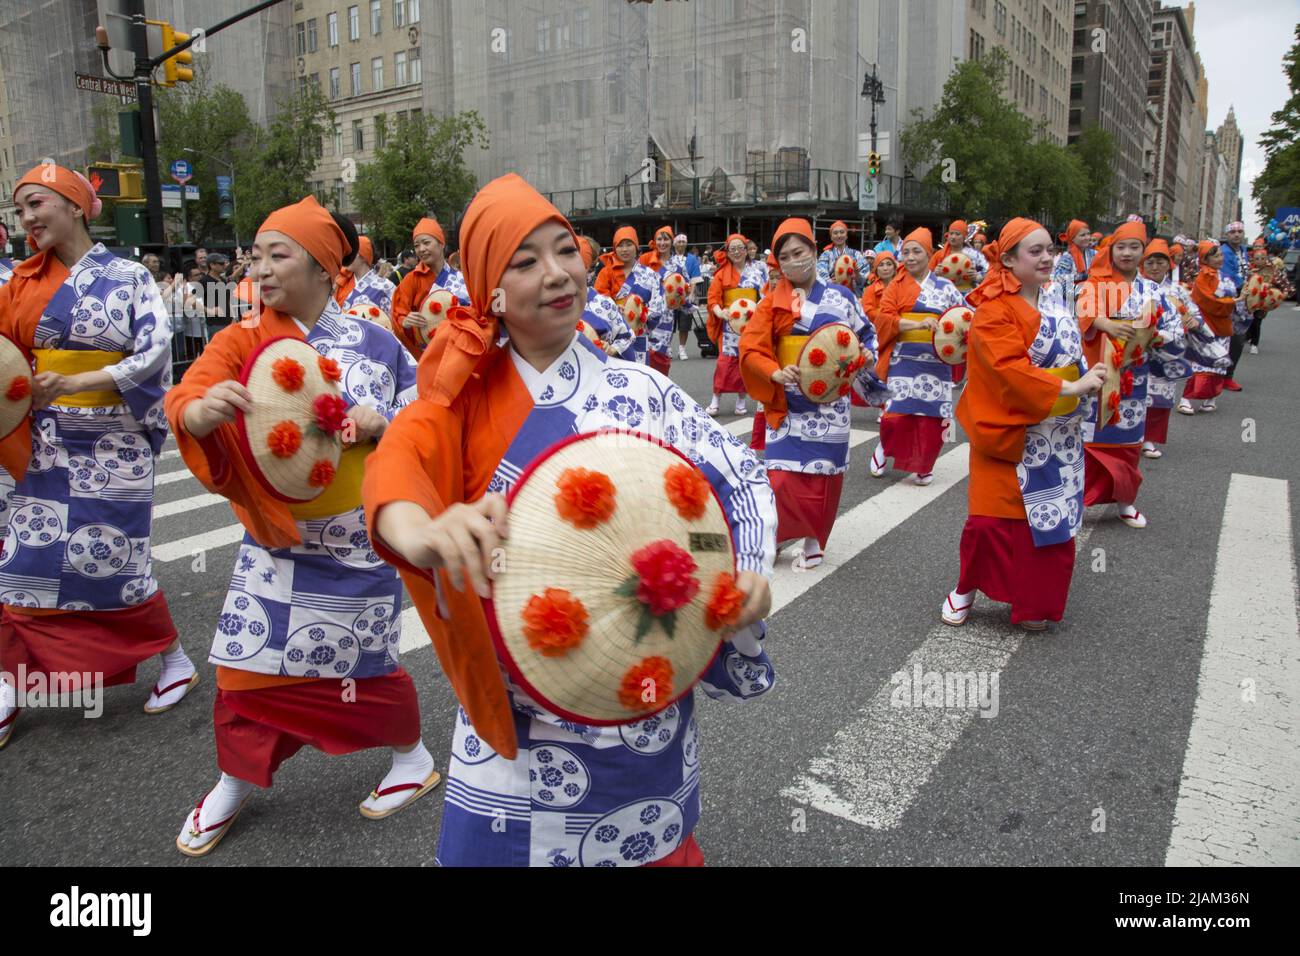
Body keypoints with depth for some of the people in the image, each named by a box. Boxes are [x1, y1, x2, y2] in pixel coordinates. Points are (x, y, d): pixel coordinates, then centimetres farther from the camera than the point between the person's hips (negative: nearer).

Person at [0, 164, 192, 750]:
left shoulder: (129, 278, -2)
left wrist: (71, 383, -19)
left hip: (111, 443, -4)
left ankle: (175, 660, 20)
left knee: (115, 560, 0)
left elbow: (154, 354, -12)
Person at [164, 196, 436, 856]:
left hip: (357, 539, -1)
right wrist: (203, 406, -44)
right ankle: (235, 781, 34)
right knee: (249, 660, 8)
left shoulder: (376, 343, -3)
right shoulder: (242, 341, -4)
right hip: (274, 536, 2)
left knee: (365, 660, 9)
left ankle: (413, 757, 36)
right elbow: (183, 403, -20)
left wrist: (379, 423, -19)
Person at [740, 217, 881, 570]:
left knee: (824, 473, 5)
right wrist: (775, 372, -23)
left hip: (830, 401, 1)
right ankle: (770, 536, 12)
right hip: (787, 403, -1)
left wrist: (868, 356, -4)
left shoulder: (842, 296, 4)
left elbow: (868, 335, 17)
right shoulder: (773, 302, 0)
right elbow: (750, 348, -6)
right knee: (782, 475, -8)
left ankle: (813, 541, 22)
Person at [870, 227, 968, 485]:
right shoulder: (896, 286, 5)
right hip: (904, 358, -1)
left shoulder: (946, 287, 9)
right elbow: (884, 318, -7)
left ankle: (922, 465, 18)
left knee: (931, 414, 0)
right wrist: (918, 324, -20)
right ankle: (884, 448, 24)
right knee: (897, 411, -6)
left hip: (935, 360, 1)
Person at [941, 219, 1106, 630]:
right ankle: (966, 589, 18)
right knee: (992, 519, -5)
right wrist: (1068, 388, -26)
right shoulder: (993, 311, -14)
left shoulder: (1056, 305, 11)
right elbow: (1010, 369, -25)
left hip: (1058, 436, 7)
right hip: (1011, 433, -7)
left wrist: (1088, 378, 4)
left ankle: (1033, 603, 24)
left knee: (1051, 519, 9)